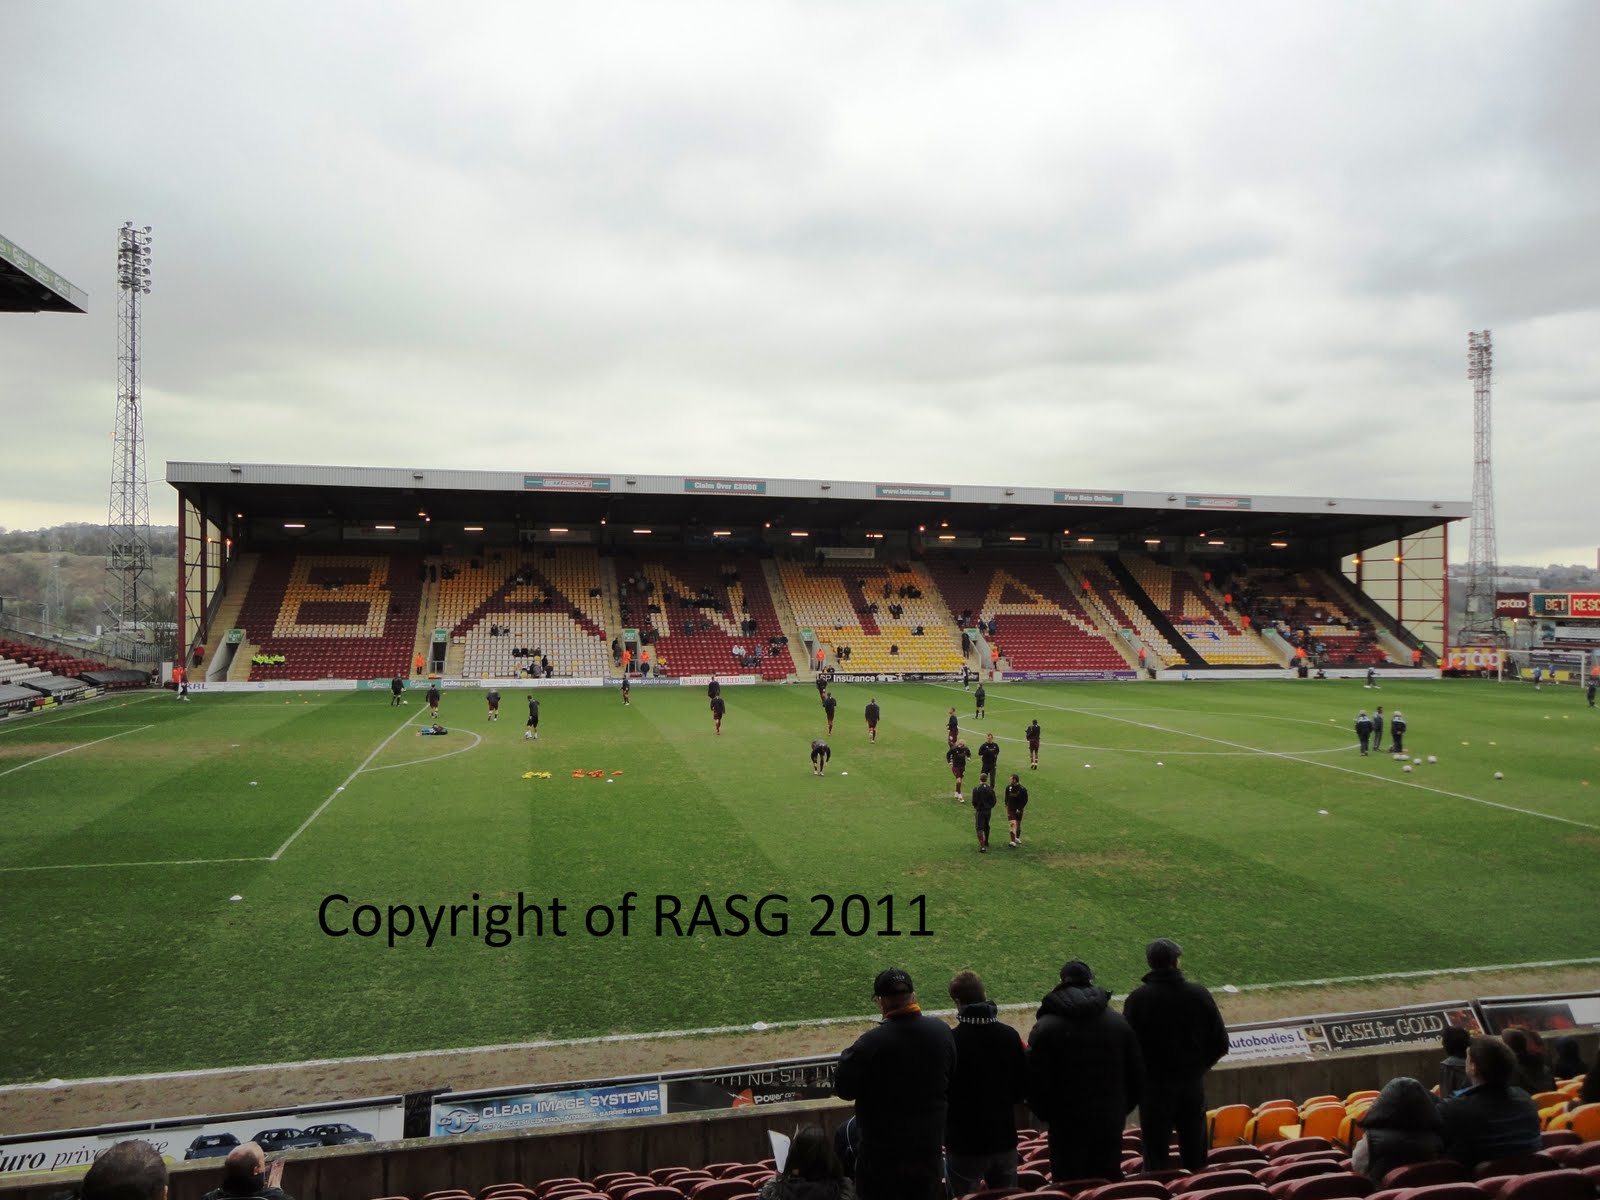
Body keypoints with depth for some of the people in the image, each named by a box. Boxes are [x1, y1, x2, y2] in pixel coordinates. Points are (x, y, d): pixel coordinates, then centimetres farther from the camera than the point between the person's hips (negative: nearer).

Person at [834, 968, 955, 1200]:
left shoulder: (871, 1043, -26)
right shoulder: (941, 1031, -8)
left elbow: (844, 1089, -16)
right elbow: (951, 1078, 7)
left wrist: (848, 1055, 0)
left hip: (884, 1149, -4)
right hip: (929, 1142, 5)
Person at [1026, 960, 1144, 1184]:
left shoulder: (1046, 1027, -11)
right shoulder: (1119, 1023, 1)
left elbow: (1035, 1081, -10)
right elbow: (1137, 1078, 6)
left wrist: (1047, 1114, 6)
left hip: (1067, 1125, -3)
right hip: (1111, 1123, 3)